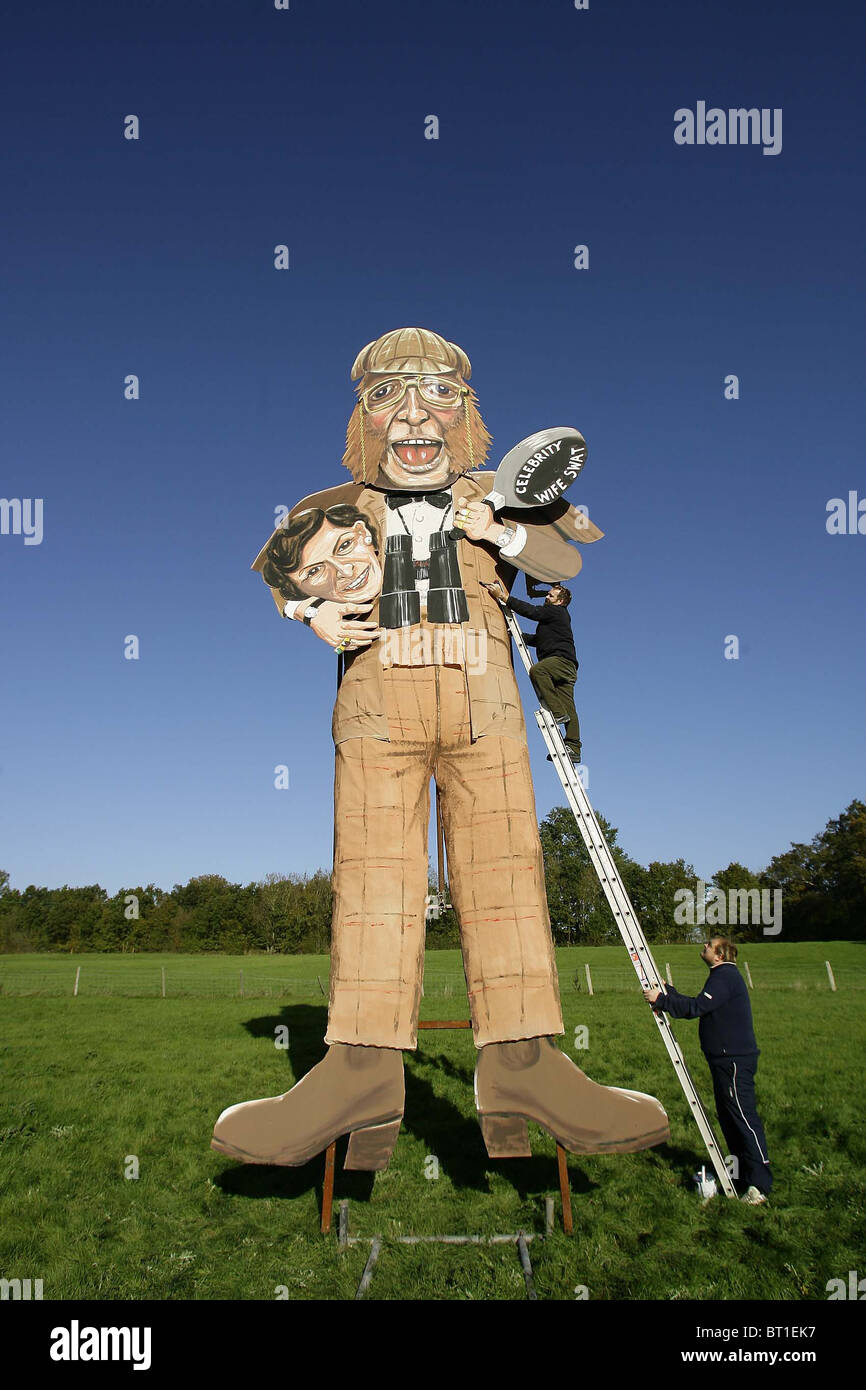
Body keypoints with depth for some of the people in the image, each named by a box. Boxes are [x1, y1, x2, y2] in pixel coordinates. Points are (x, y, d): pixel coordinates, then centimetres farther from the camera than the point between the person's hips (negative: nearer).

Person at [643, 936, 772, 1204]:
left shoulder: (726, 976, -16)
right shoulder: (722, 976, 17)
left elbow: (696, 1008, -24)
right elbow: (699, 1006, 19)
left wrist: (660, 1000, -17)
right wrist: (668, 992, 20)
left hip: (734, 1061, -11)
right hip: (725, 1059, 11)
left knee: (743, 1117, -8)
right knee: (727, 1117, 16)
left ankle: (760, 1185, -5)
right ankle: (742, 1173, 26)